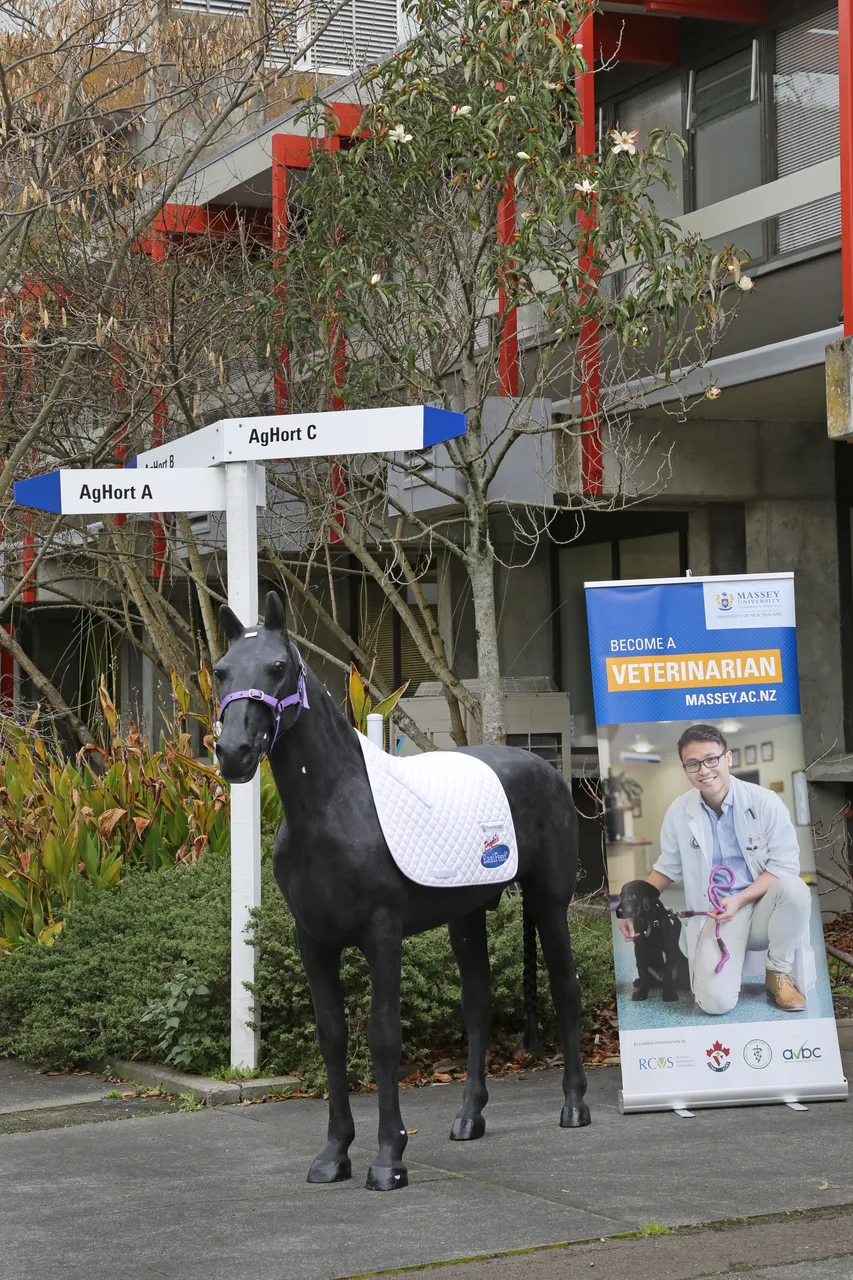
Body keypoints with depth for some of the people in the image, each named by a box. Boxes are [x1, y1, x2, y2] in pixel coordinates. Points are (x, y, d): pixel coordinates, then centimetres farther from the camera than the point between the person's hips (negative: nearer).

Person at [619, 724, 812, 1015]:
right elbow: (668, 868, 15)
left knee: (794, 889, -36)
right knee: (715, 1001, -26)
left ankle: (779, 974, -10)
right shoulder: (678, 813, -1)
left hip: (762, 906, 0)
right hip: (716, 915, 0)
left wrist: (739, 900, -19)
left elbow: (785, 865, -8)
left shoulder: (764, 801, -8)